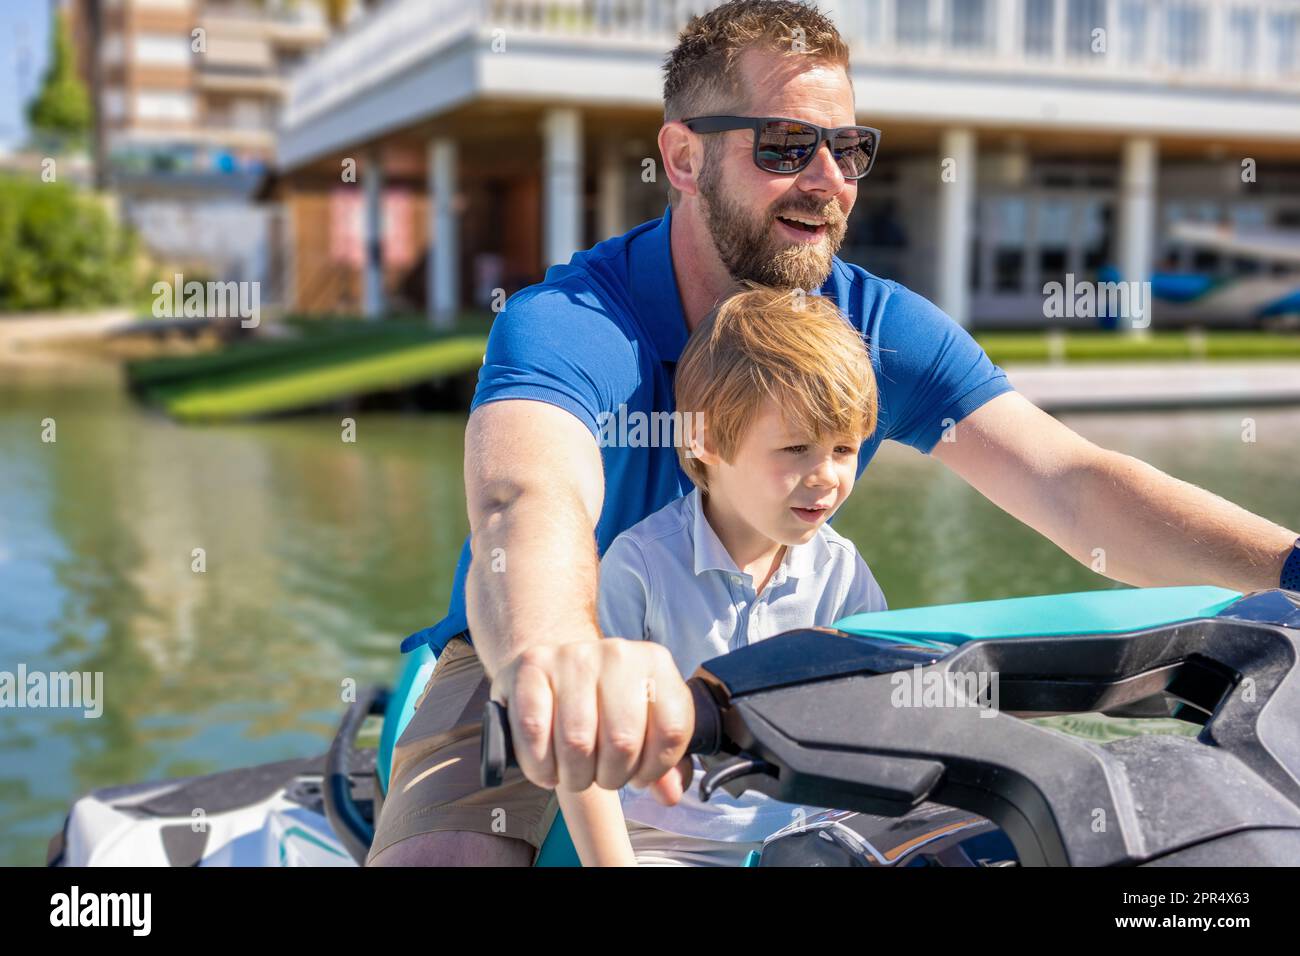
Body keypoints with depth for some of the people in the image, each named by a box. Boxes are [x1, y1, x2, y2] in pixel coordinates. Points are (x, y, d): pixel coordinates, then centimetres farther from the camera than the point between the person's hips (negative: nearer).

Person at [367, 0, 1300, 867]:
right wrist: (556, 654, -72)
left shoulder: (880, 327, -11)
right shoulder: (566, 325, -26)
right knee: (440, 851, -33)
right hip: (521, 668, -4)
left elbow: (1072, 483, -21)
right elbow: (530, 502, -48)